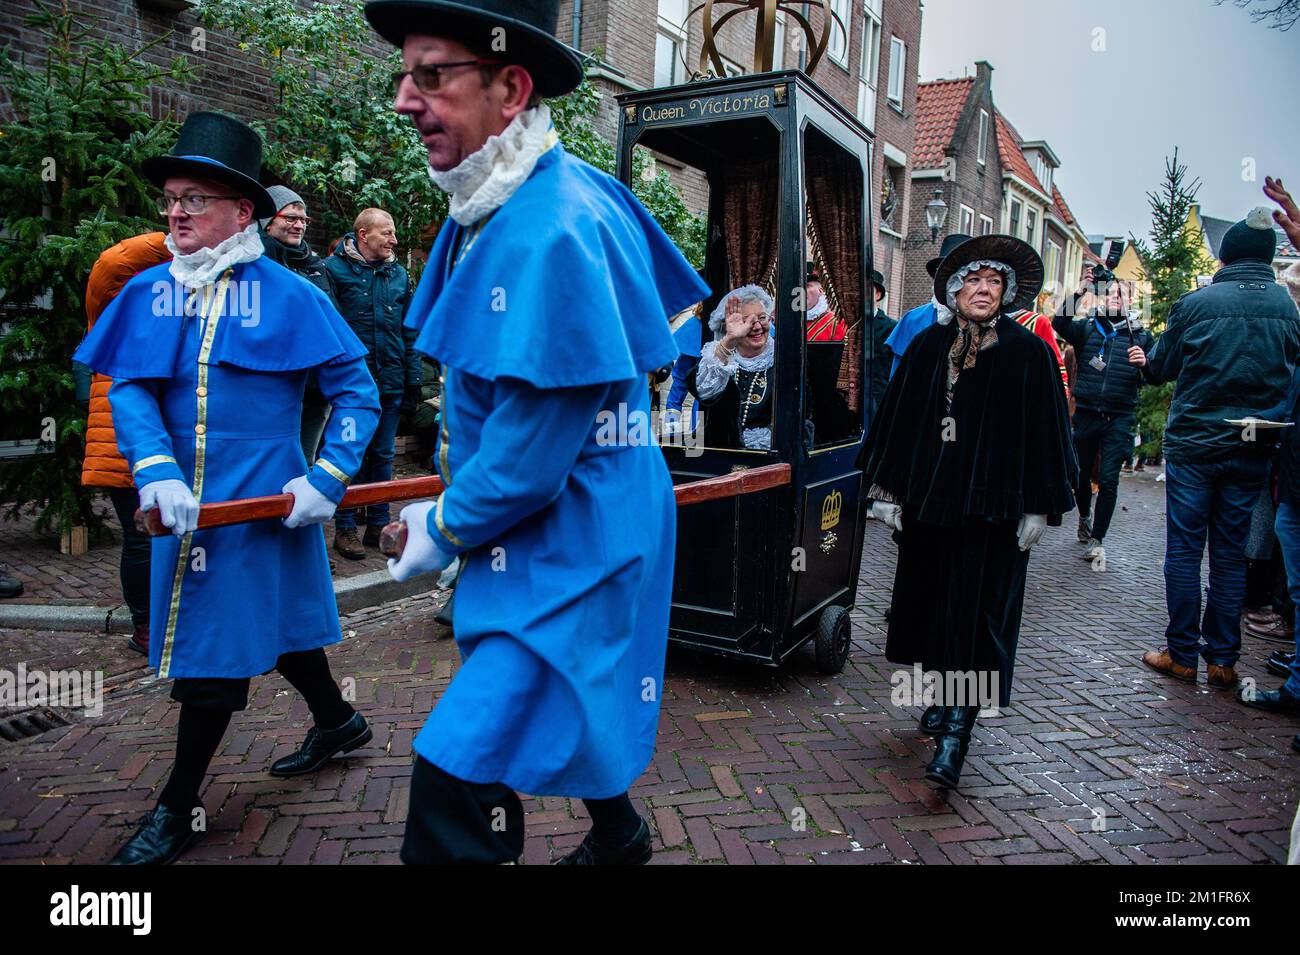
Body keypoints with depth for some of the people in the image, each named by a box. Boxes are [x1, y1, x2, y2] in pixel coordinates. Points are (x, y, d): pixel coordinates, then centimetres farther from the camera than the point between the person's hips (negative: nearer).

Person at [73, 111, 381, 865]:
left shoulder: (288, 295, -9)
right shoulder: (148, 292, 2)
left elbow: (356, 389, -8)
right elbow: (128, 389, -3)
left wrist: (327, 480, -15)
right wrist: (156, 469, -20)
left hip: (264, 505, -5)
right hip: (186, 505, 5)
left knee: (215, 651, 4)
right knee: (271, 626, 19)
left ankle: (180, 808, 23)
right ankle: (338, 723, 44)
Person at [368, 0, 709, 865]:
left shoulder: (552, 228, -26)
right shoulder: (491, 208, 6)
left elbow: (537, 442, -25)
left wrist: (448, 527, -9)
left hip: (570, 540, -10)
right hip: (544, 528, 10)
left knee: (459, 773, -11)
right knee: (561, 704, 28)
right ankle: (618, 838, 54)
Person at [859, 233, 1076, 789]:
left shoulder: (1028, 354, -1)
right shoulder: (927, 347, 5)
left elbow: (1043, 432, -1)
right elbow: (898, 419, 8)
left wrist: (1037, 508, -5)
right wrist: (888, 491, 5)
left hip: (992, 508, -3)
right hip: (928, 502, 3)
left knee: (975, 614, -4)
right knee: (934, 604, 12)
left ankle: (956, 732, 0)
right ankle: (946, 695, 32)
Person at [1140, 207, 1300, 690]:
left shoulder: (1195, 303, -8)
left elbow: (1158, 369, 1)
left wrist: (1148, 358, 22)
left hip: (1193, 444, -3)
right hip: (1252, 450, 3)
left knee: (1184, 550, 5)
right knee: (1231, 554, 10)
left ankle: (1182, 654, 10)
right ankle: (1222, 659, 15)